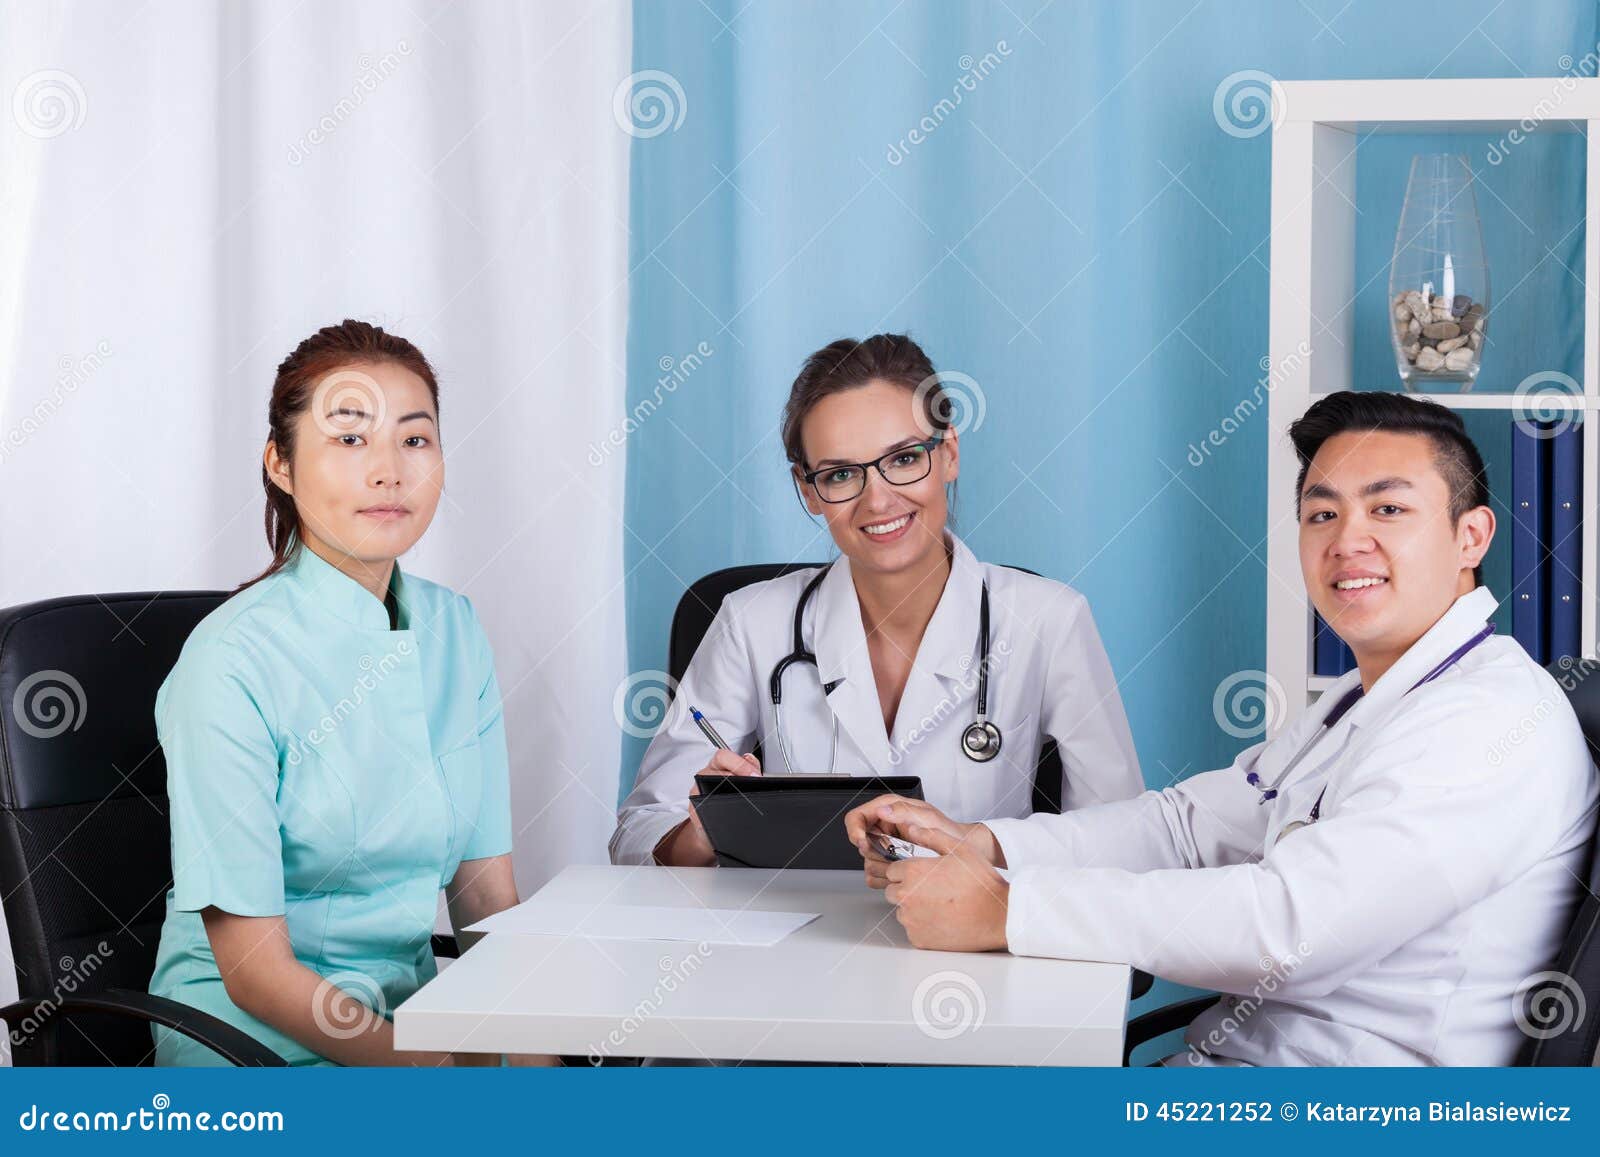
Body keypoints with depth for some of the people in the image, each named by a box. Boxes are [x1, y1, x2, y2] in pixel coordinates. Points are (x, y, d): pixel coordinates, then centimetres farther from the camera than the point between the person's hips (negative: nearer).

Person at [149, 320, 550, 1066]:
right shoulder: (232, 661, -14)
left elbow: (486, 892, 7)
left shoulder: (455, 631, 5)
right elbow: (255, 970, -14)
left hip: (408, 1010, 6)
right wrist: (440, 1069, -21)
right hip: (257, 1042, -6)